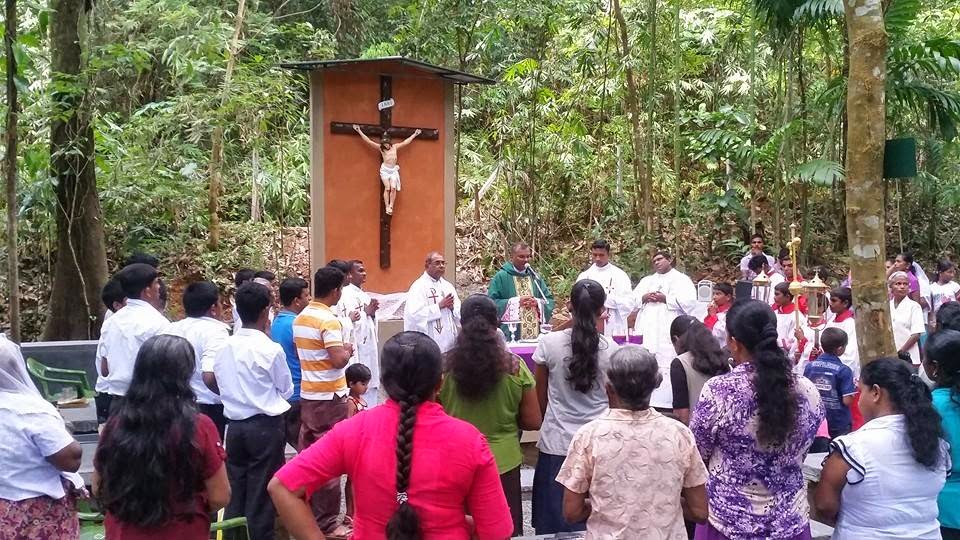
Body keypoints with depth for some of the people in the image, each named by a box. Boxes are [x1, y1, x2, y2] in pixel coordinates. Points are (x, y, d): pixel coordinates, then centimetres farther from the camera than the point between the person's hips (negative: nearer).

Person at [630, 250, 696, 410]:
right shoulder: (646, 280, 26)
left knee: (667, 367, -12)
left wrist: (665, 299, -10)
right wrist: (644, 298, -3)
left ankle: (667, 404, -11)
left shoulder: (682, 279, 10)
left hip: (668, 333, -5)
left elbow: (689, 302, -6)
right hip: (646, 332, 5)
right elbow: (632, 299, 18)